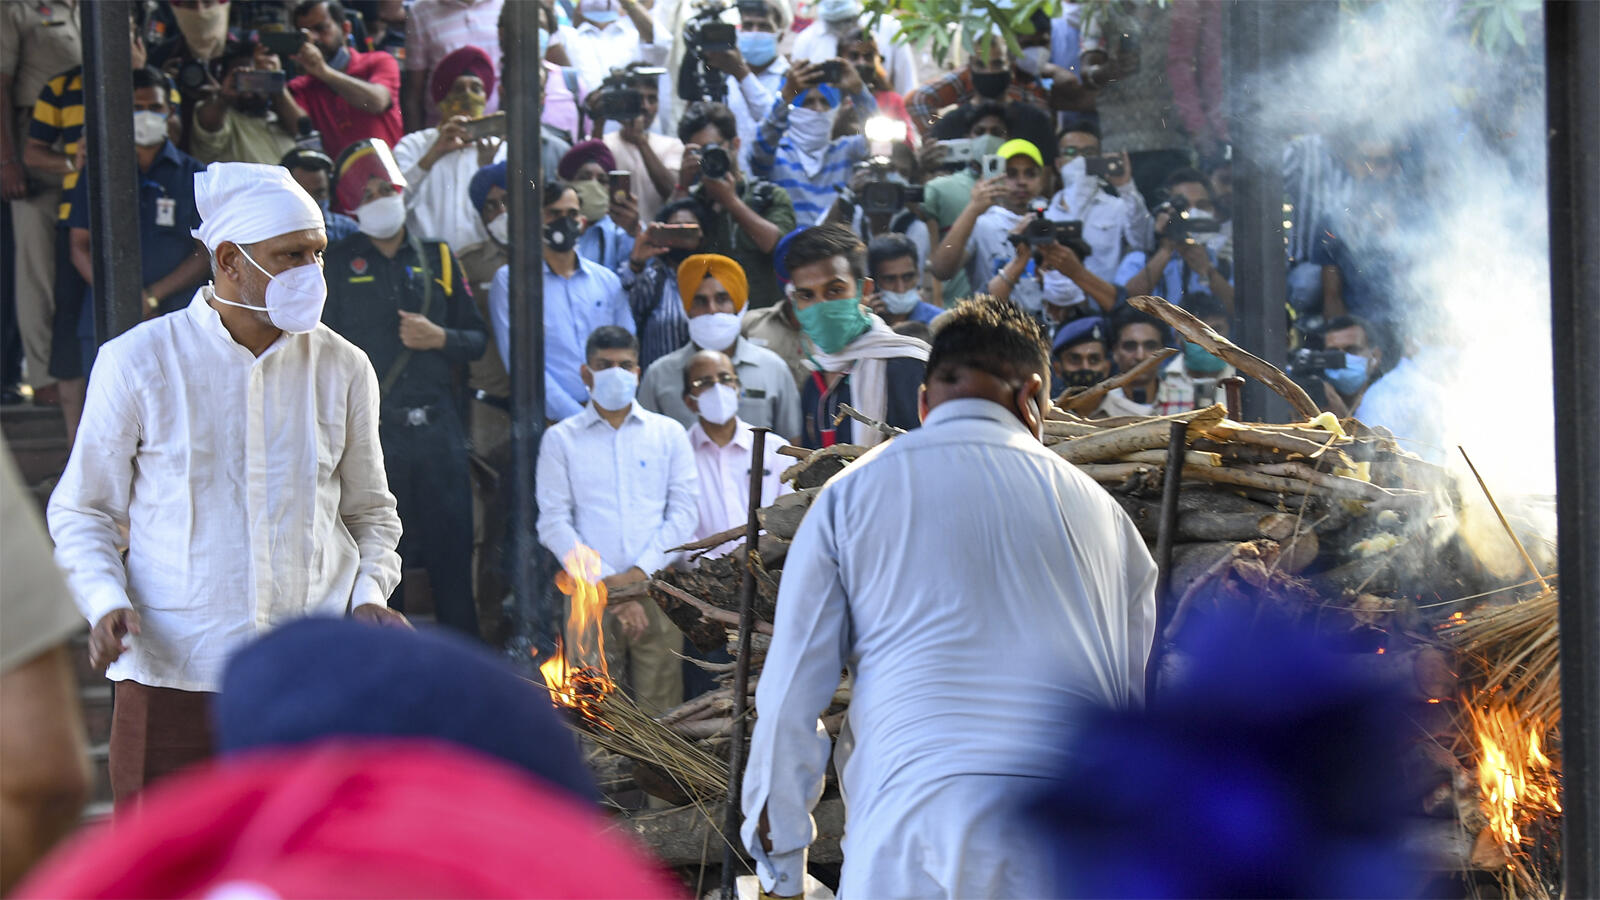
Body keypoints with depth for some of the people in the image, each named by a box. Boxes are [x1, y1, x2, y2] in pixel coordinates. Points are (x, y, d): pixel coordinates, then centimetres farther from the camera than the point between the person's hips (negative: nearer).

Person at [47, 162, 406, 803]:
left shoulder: (343, 368, 8)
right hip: (173, 673, -2)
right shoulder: (138, 362, 0)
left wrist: (369, 594, 1)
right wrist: (105, 603, -12)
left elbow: (369, 510, 20)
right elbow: (81, 511, 6)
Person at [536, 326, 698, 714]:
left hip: (656, 589, 1)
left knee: (661, 718, -5)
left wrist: (639, 574, -7)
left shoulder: (669, 434, 13)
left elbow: (684, 511, 6)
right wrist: (606, 585, -7)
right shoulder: (561, 439, 10)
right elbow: (554, 523, 2)